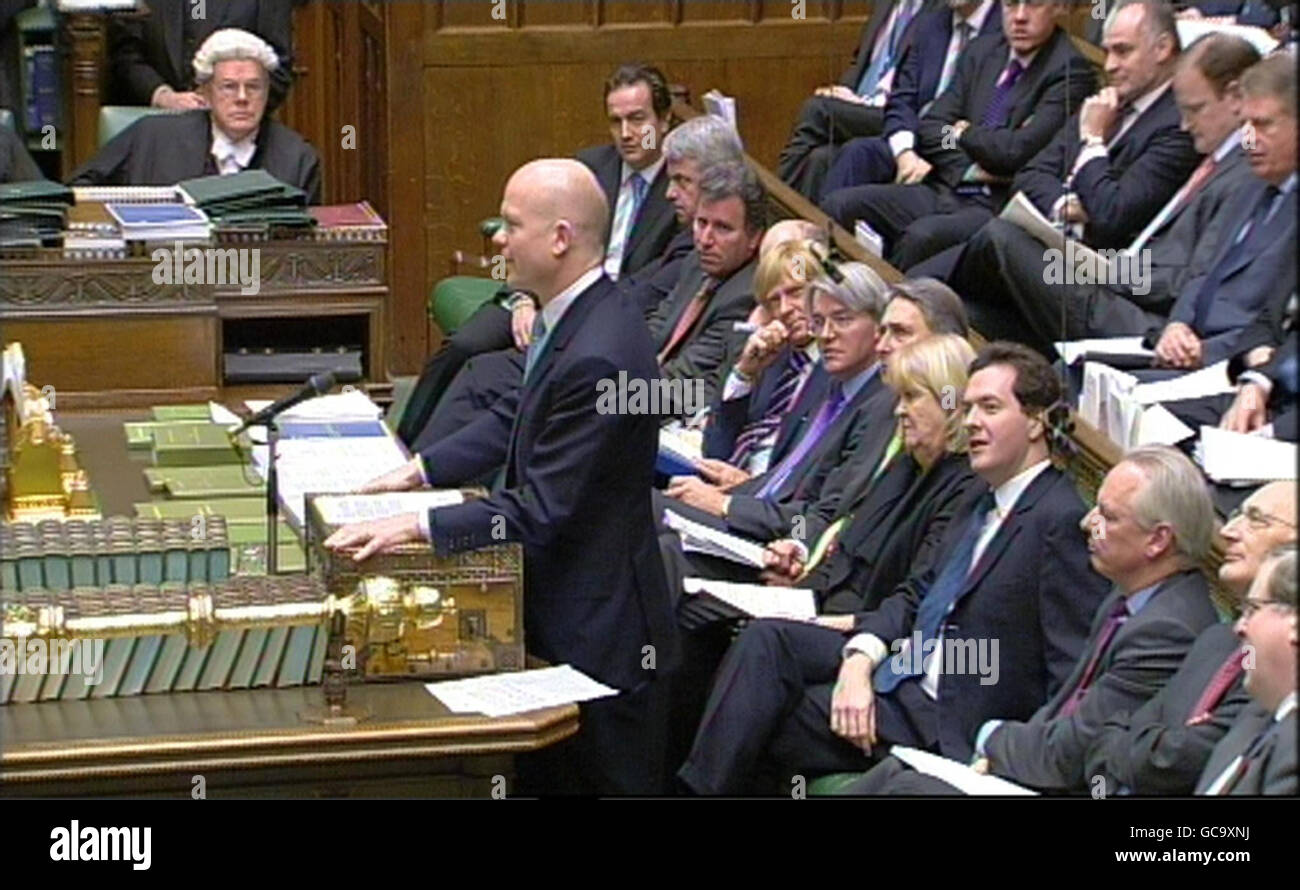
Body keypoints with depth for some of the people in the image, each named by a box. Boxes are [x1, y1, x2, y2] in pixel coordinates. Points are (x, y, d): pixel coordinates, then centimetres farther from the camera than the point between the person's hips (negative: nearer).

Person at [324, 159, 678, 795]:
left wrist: (415, 527, -25)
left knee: (609, 783, 5)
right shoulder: (572, 318, 1)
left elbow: (541, 512, -26)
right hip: (557, 614, 10)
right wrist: (418, 472, 9)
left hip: (598, 636, -10)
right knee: (543, 779, 20)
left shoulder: (598, 358, -28)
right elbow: (516, 418, 16)